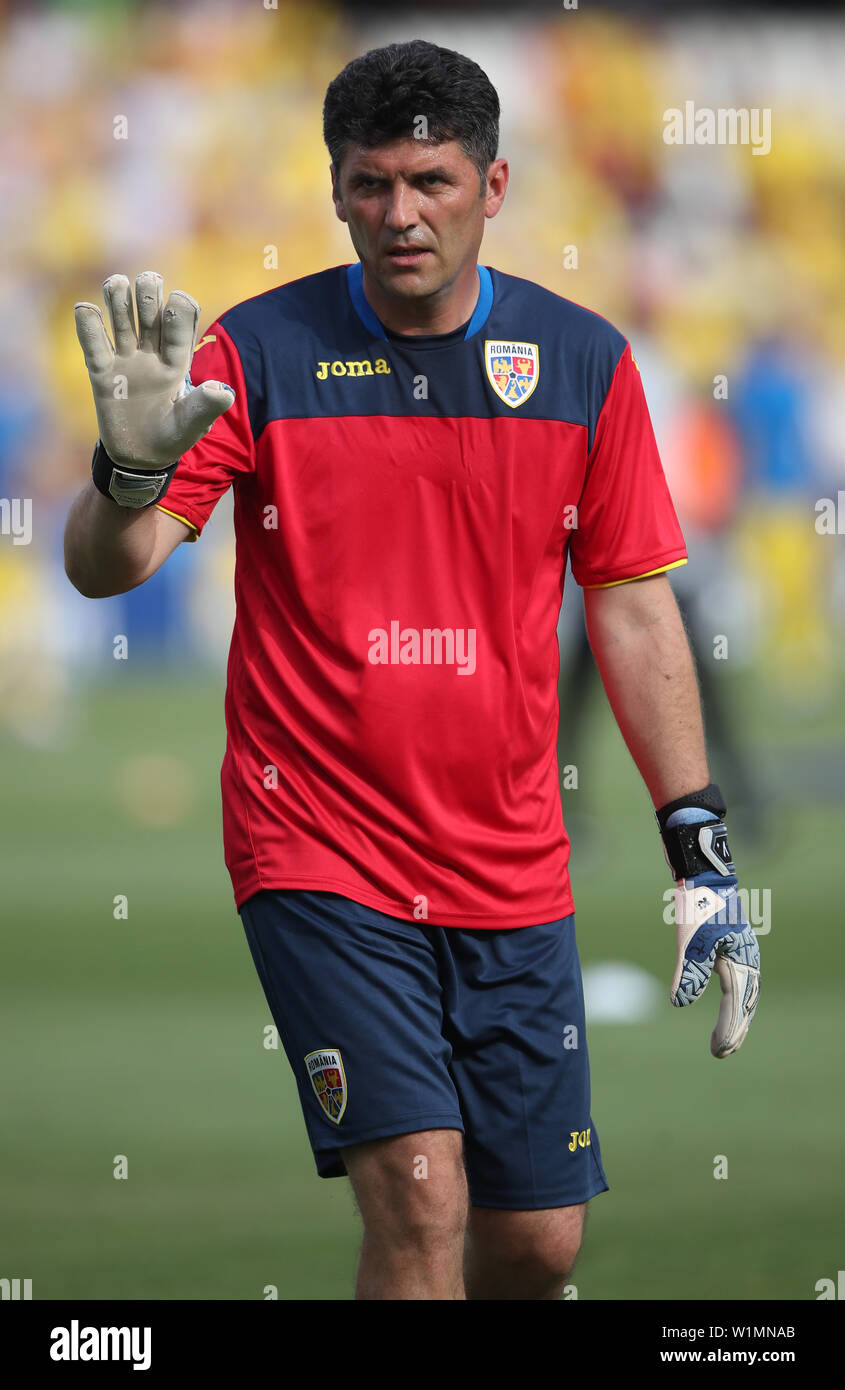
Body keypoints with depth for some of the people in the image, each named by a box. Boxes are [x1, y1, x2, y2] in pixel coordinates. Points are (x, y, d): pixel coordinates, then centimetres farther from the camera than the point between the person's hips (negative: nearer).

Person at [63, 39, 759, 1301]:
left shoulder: (585, 364, 2)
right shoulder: (258, 354, -6)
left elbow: (633, 608, 9)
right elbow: (105, 568, -11)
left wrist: (699, 850, 5)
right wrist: (132, 468, -35)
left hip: (513, 872, 3)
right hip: (319, 853, -3)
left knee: (539, 1238, 5)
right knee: (419, 1196, -18)